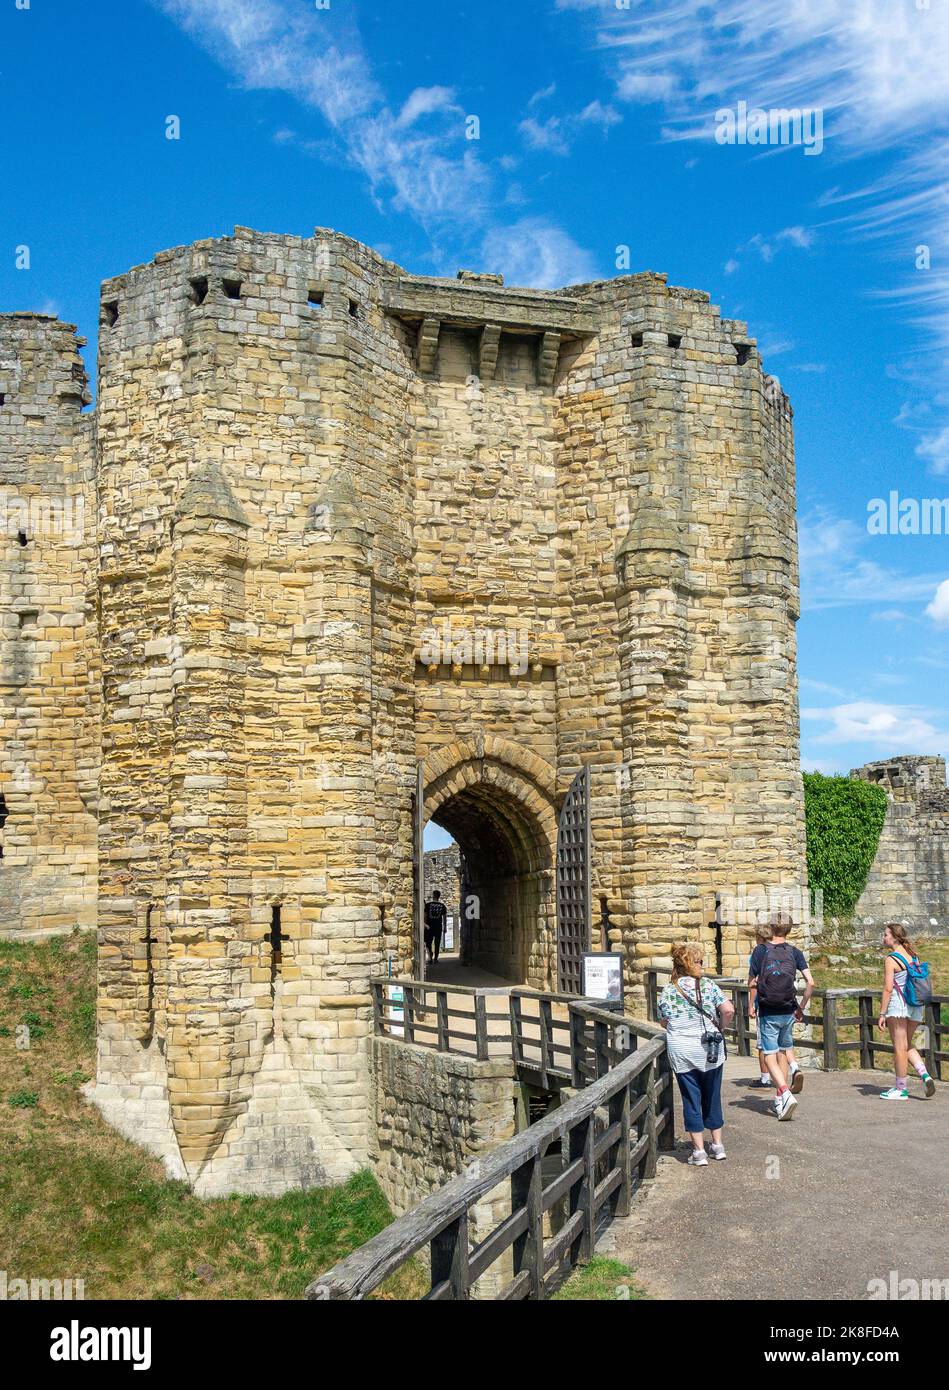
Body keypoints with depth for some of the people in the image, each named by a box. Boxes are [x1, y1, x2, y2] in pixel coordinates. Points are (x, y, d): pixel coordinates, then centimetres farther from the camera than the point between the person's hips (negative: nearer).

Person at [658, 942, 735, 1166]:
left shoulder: (667, 992, -3)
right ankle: (717, 1145, 26)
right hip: (711, 1051, 0)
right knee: (712, 1097, 16)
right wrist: (719, 1026, 5)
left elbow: (664, 1023, 4)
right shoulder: (708, 985, -6)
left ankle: (699, 1151, 9)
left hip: (682, 1055, 0)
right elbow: (728, 1010, -13)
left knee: (691, 1100, 7)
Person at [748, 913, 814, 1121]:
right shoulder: (795, 953, 0)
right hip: (788, 1011, 3)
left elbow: (752, 983, -3)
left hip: (767, 1013, -3)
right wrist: (801, 1007, 4)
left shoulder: (760, 951, -5)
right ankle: (794, 1068, -1)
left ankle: (786, 1094, -19)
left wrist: (751, 1006, 13)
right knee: (784, 1049, 26)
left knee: (770, 1056, -2)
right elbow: (810, 982, -8)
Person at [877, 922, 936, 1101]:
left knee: (900, 1047, 2)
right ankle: (924, 1075, 1)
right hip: (915, 1005, 7)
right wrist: (919, 1012, 20)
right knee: (908, 1046, 20)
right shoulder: (914, 956, 9)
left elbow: (888, 989, -15)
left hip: (897, 1005, -7)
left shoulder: (891, 959, -12)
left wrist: (882, 1014, -12)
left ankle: (901, 1089, 8)